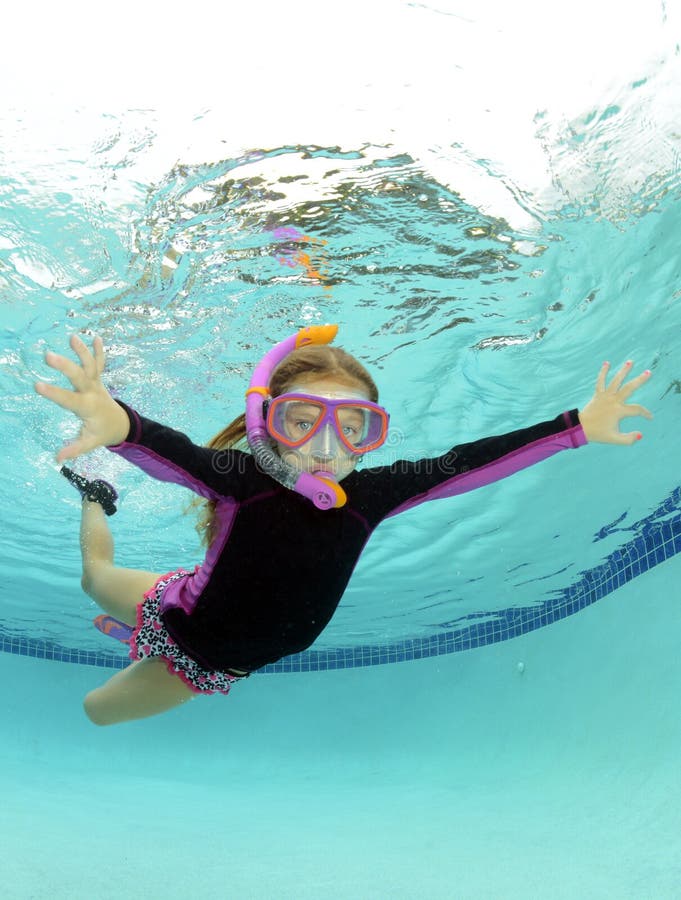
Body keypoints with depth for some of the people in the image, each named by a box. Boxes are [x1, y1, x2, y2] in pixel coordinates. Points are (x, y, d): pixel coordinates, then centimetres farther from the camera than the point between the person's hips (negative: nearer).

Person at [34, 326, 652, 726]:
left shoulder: (365, 498, -23)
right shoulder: (243, 479, -35)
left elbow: (465, 463, -21)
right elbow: (173, 453, -54)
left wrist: (580, 426, -21)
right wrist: (118, 426, -78)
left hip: (229, 665, 4)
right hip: (181, 633, -3)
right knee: (98, 580, 30)